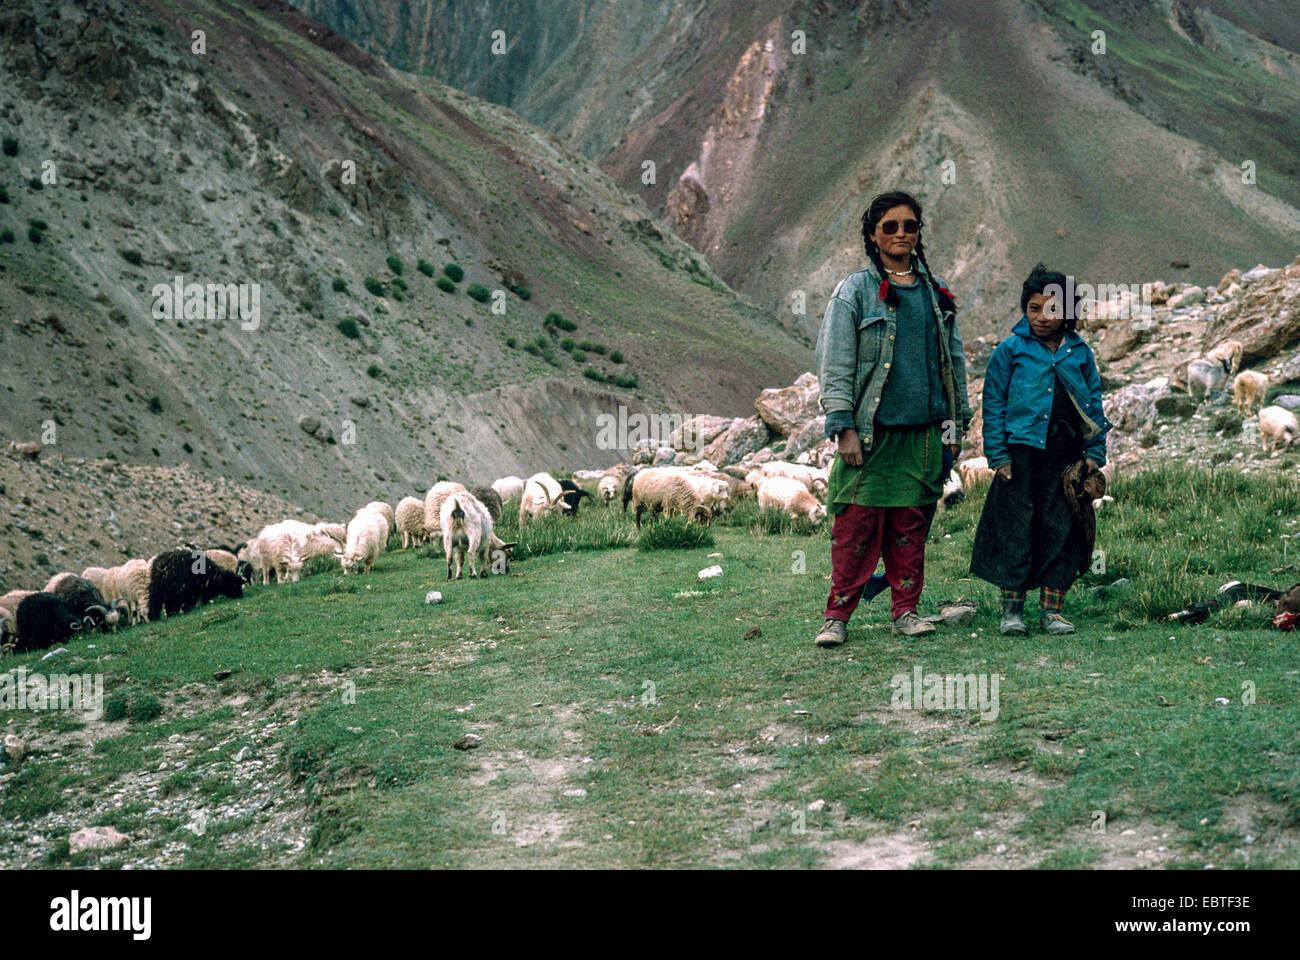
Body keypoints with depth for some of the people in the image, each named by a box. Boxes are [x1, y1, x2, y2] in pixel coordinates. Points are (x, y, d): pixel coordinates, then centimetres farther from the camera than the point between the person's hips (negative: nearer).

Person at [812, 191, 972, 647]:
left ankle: (905, 610, 16)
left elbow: (954, 361, 19)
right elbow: (834, 366, -3)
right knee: (856, 525, -4)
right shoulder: (854, 291, 0)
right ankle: (838, 614, 3)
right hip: (869, 432, -3)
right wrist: (844, 428, -10)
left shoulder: (936, 292, 13)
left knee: (911, 524, 7)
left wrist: (956, 423, 15)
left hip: (922, 433, 4)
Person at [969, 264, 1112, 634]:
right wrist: (998, 455, -4)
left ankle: (1052, 609, 12)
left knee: (1063, 530, 4)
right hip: (1022, 453, -3)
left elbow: (1094, 405, 15)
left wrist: (1094, 453, 6)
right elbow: (993, 404, 2)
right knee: (1017, 529, -2)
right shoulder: (1010, 350, 2)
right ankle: (1012, 608, 8)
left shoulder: (1080, 353, 10)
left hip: (1066, 456, 3)